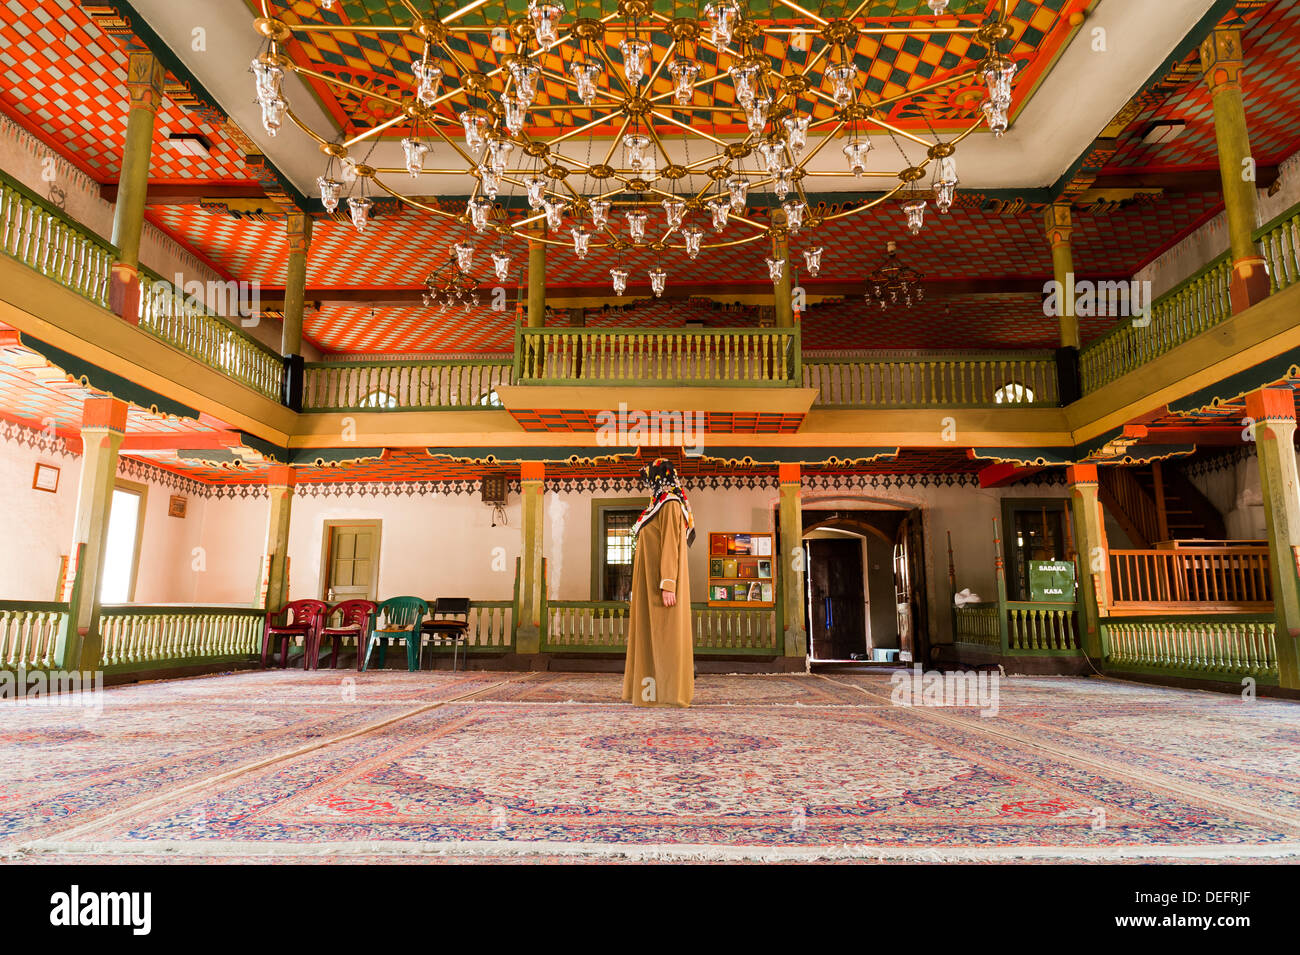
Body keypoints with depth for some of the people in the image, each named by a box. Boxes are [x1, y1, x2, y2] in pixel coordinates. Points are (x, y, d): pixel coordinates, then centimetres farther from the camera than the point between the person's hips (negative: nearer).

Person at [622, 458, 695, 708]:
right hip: (650, 582, 10)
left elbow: (671, 546, -19)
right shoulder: (662, 505, 18)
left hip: (661, 580, -10)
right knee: (651, 634, 10)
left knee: (663, 634, -7)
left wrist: (667, 585, -24)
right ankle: (653, 688, 14)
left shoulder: (670, 505, -11)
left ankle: (669, 691, -3)